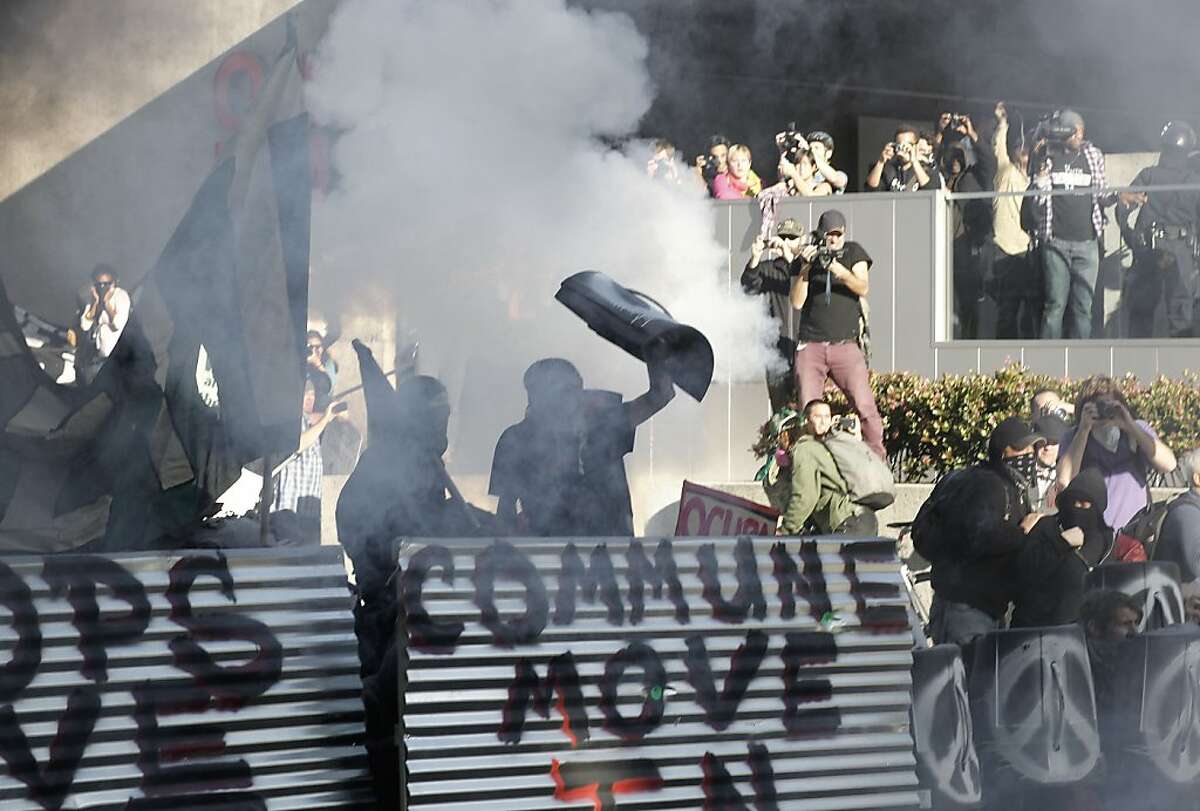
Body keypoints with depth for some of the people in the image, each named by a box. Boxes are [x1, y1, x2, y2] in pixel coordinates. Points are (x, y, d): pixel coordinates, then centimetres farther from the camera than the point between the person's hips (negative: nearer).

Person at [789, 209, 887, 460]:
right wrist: (805, 268, -11)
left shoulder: (853, 252, 9)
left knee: (865, 406, -13)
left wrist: (843, 273, -24)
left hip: (845, 345, -1)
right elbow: (797, 302, 1)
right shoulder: (807, 258, 9)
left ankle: (879, 460, -6)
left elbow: (862, 288, -5)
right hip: (810, 347, 1)